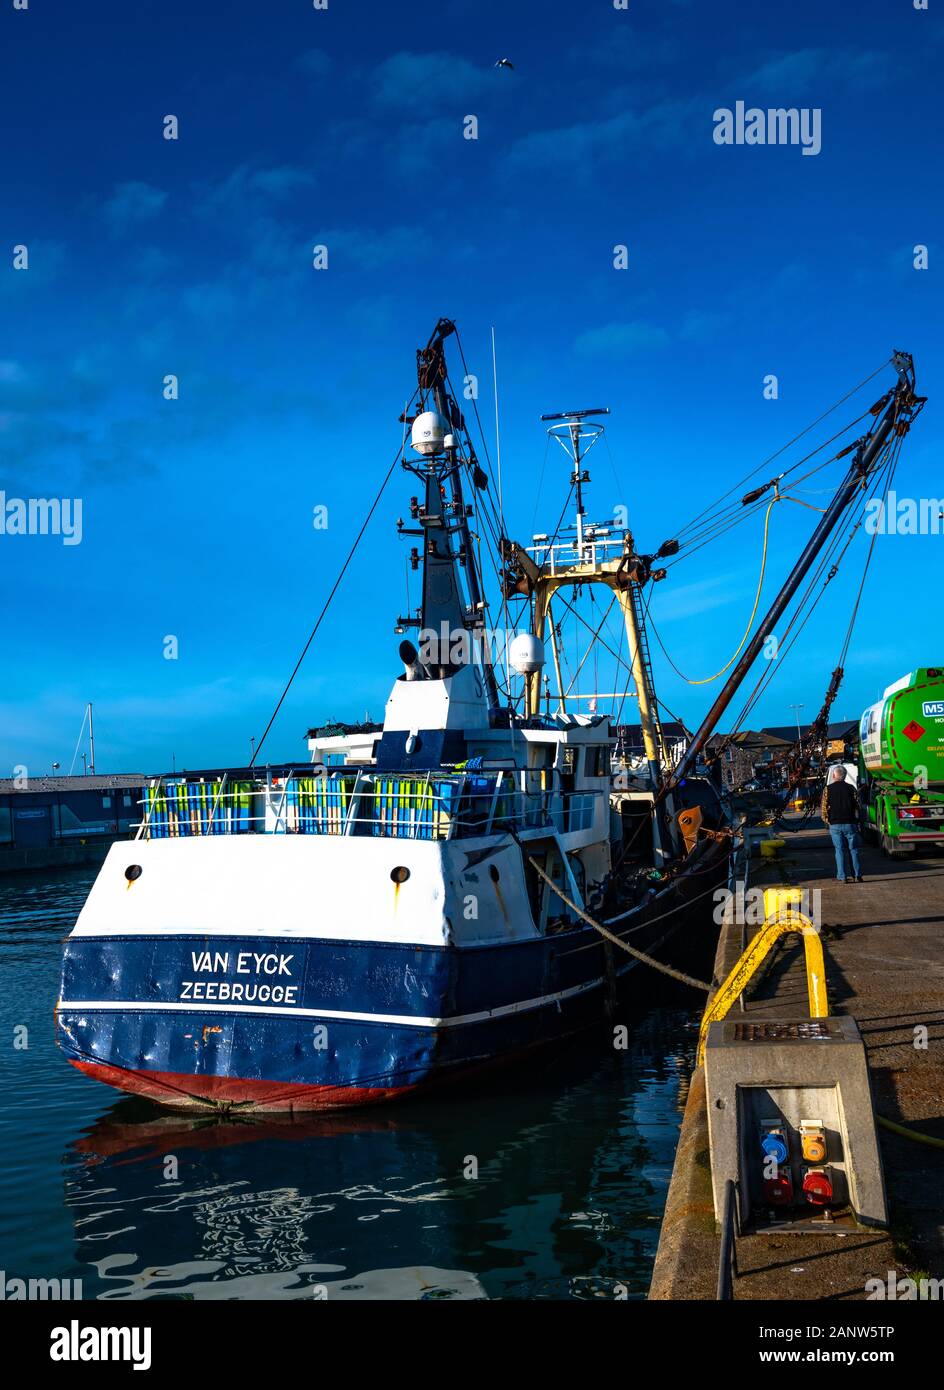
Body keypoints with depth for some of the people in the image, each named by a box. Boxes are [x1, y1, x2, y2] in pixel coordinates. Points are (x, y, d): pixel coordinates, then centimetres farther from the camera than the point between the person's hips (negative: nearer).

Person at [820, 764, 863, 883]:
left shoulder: (828, 789, -1)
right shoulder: (851, 788, 2)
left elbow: (823, 807, -3)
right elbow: (857, 806, 0)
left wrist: (827, 821, 11)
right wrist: (856, 821, 11)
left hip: (835, 824, -1)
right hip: (850, 823, 1)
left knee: (839, 850, 3)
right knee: (853, 849, 8)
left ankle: (841, 877, 0)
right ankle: (857, 876, 6)